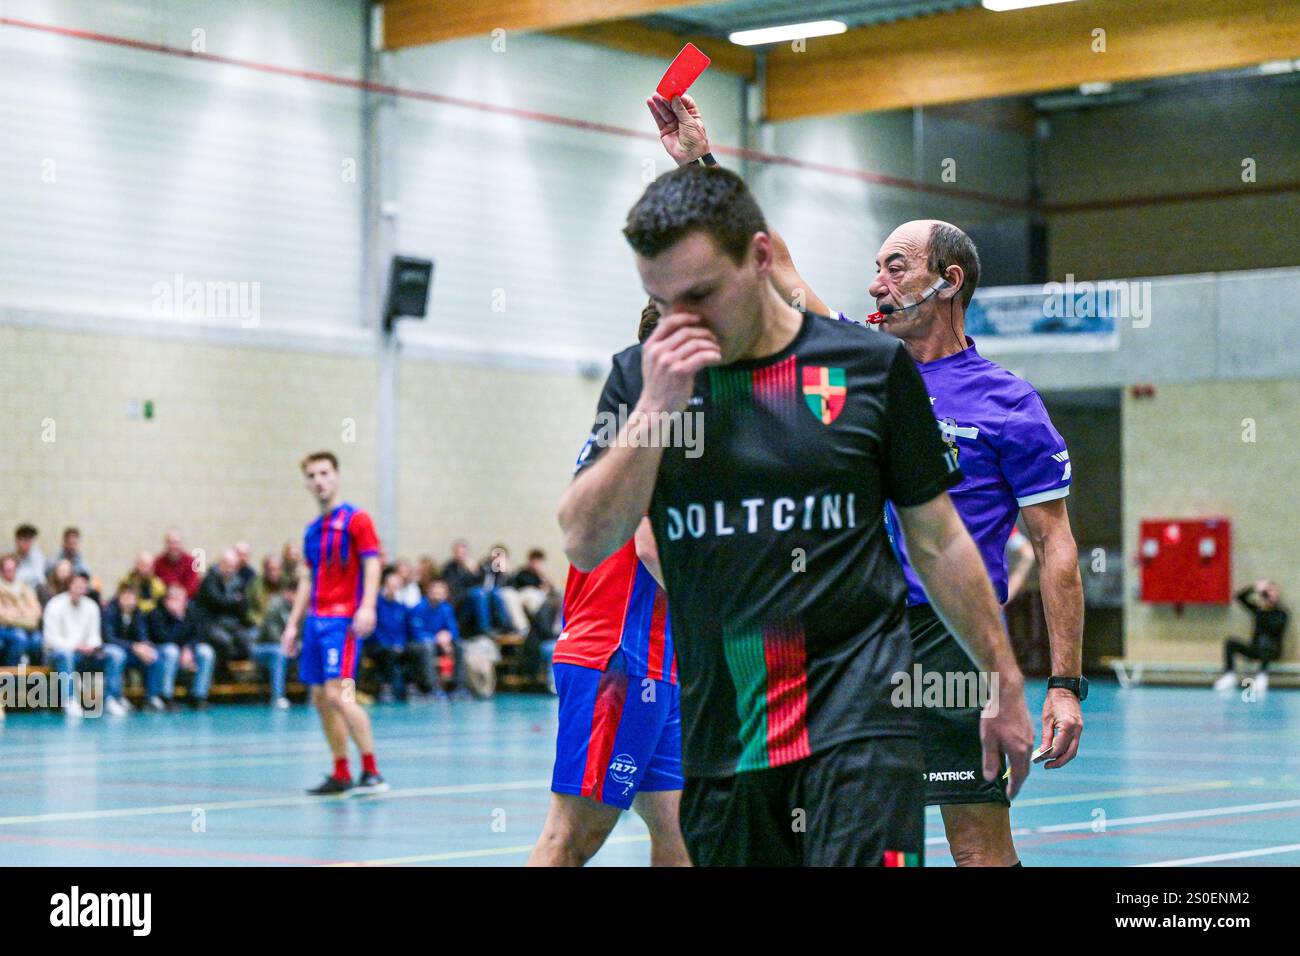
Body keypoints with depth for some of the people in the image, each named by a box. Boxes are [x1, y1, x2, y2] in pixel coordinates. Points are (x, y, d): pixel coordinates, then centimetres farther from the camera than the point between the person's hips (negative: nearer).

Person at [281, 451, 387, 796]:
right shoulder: (312, 530, 17)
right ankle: (341, 775, 13)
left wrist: (367, 607, -26)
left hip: (342, 619, -8)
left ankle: (372, 773, -13)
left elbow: (372, 565, -13)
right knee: (320, 698, 6)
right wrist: (293, 623, 18)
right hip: (315, 621, 8)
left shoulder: (356, 520, -5)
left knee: (337, 694, -17)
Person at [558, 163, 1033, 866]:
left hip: (858, 723, -3)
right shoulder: (640, 379, 5)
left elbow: (936, 540, 9)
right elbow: (585, 544, -4)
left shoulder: (871, 365, 1)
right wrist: (655, 408, -12)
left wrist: (1003, 681, 11)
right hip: (718, 735, 3)